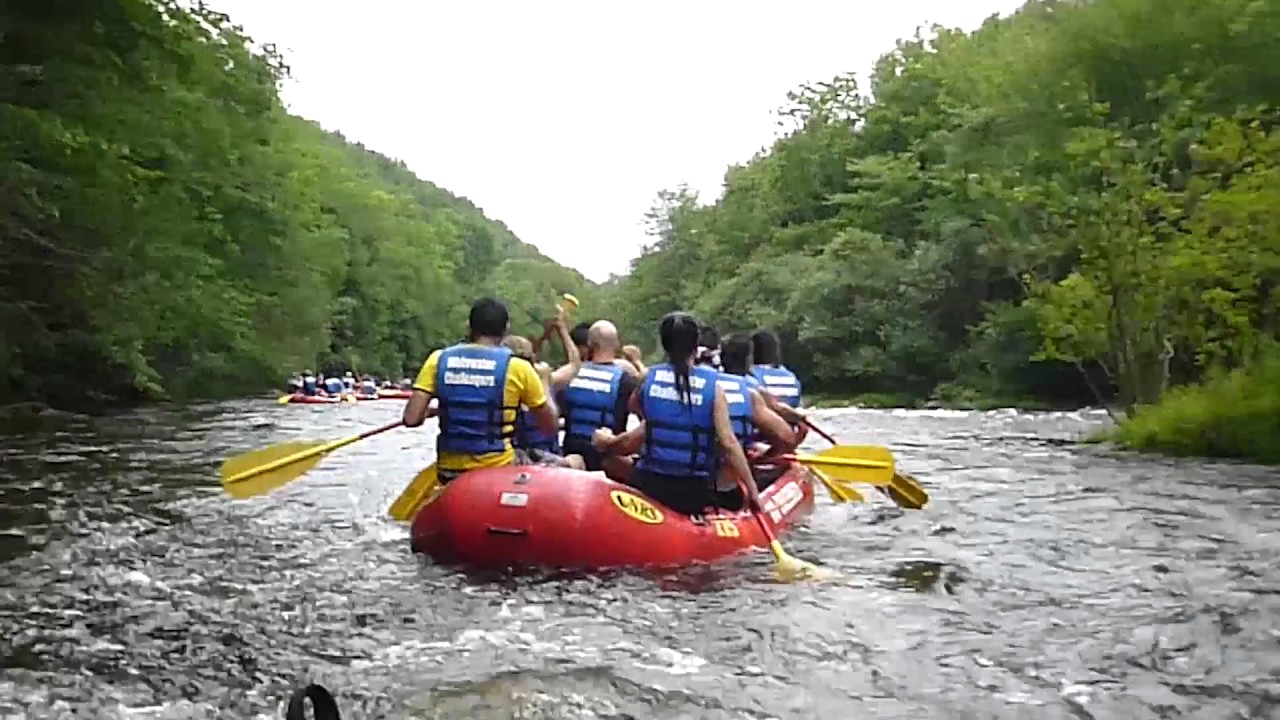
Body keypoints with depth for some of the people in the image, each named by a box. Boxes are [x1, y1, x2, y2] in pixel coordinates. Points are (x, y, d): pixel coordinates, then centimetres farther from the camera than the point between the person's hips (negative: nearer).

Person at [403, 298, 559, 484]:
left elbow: (411, 418, -5)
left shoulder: (439, 360, 0)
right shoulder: (517, 368, -6)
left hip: (449, 472, 4)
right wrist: (544, 380, 18)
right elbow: (550, 426, 4)